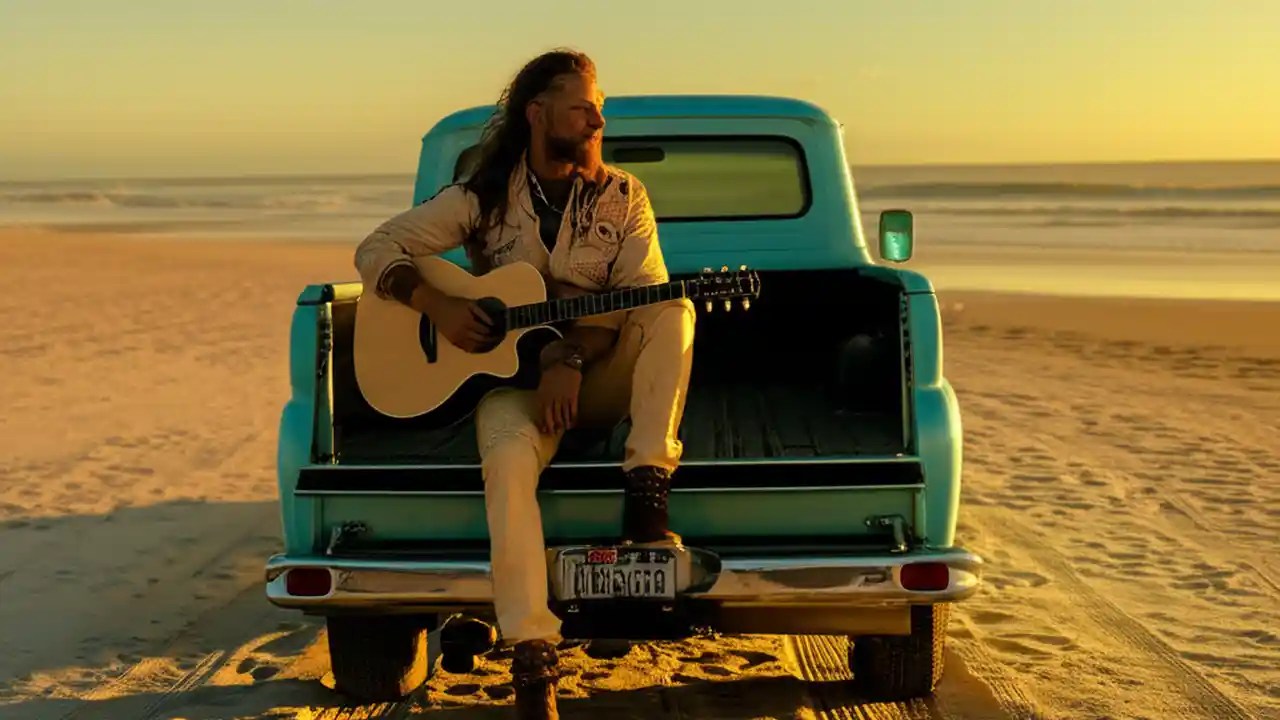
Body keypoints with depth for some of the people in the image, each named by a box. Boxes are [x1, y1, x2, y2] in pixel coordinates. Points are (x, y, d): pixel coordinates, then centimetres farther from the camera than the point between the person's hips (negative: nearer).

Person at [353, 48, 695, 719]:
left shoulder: (622, 196, 2)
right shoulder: (482, 197, 1)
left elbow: (644, 295, -9)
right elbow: (377, 249, 3)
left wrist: (572, 358, -24)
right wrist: (435, 303, -16)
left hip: (604, 379, 2)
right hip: (512, 376, -2)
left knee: (674, 309, -26)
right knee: (508, 457, -35)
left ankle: (646, 491, -28)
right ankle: (532, 653, -34)